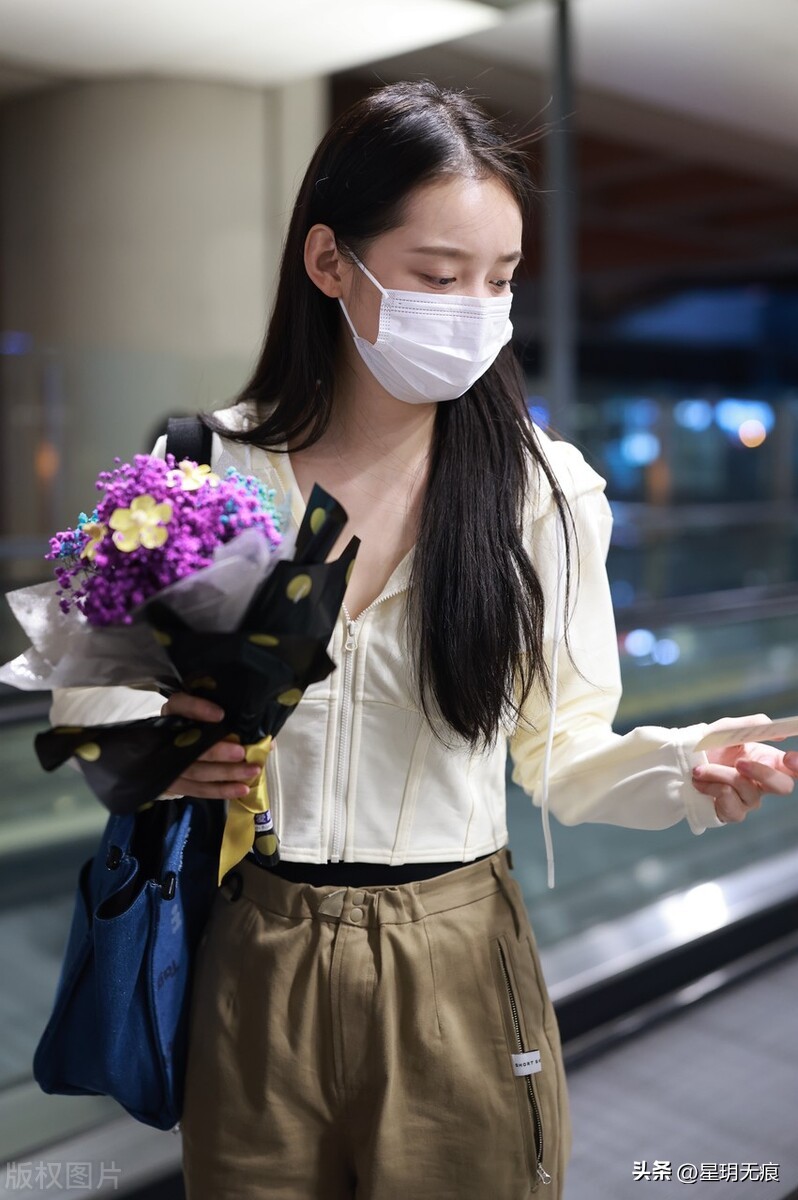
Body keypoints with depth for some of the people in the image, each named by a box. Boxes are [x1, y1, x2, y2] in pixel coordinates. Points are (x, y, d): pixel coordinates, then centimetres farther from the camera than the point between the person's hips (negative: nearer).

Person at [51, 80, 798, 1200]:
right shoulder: (207, 469, -6)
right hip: (253, 969, 1)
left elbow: (561, 750, -2)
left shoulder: (547, 488, -6)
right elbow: (85, 694, 3)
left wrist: (689, 769, -22)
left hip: (460, 970, 0)